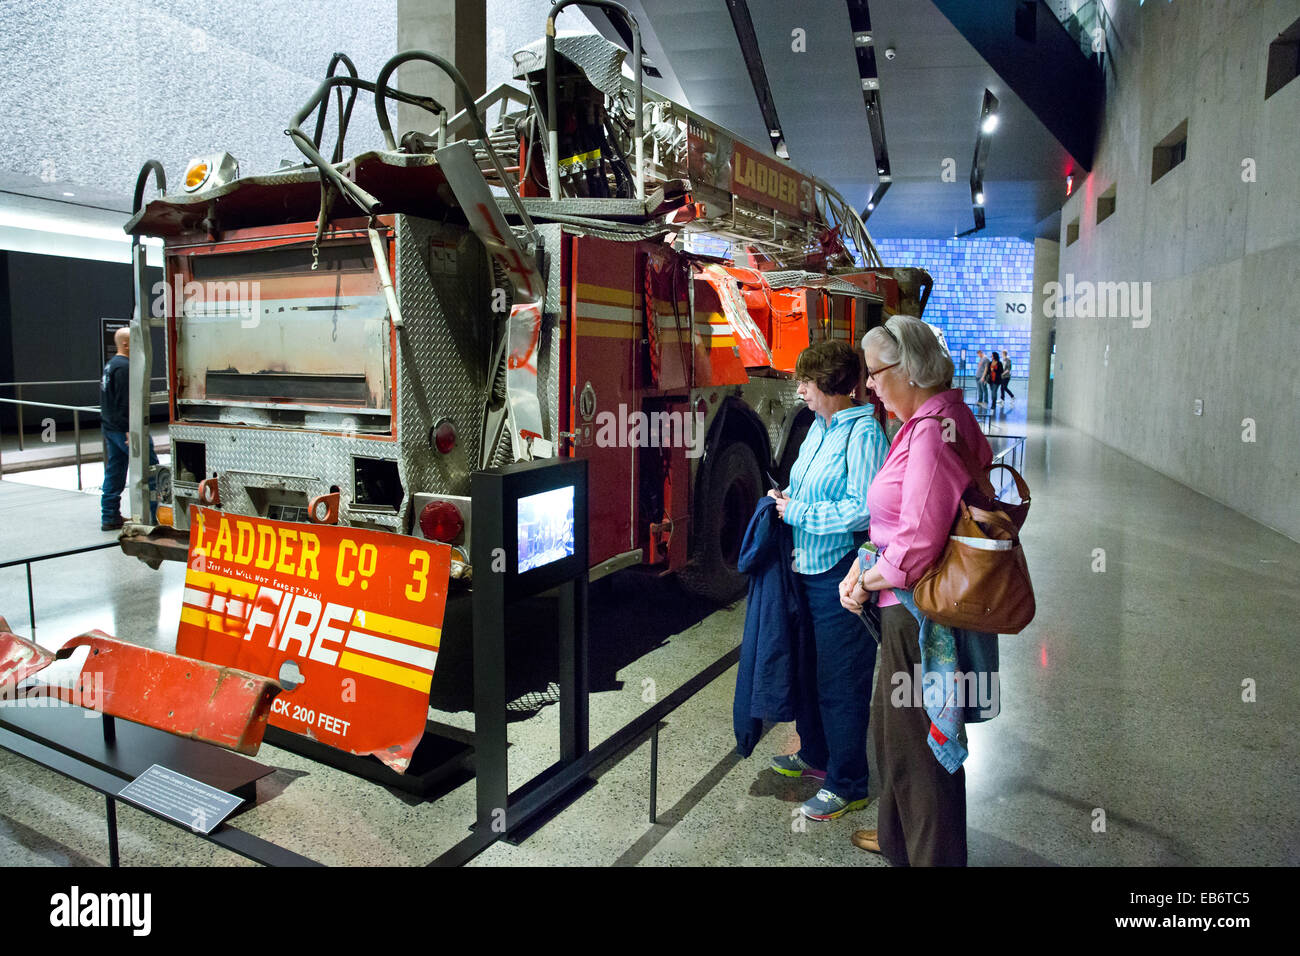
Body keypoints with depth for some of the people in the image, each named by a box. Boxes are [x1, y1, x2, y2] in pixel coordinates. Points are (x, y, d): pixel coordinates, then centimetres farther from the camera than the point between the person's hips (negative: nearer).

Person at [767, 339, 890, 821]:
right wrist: (785, 500, 2)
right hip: (807, 567, 9)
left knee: (840, 682, 3)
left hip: (840, 576, -9)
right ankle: (815, 755, 41)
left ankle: (847, 785, 20)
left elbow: (862, 509, -25)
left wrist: (796, 512, -17)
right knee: (808, 667, 21)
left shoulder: (863, 432, -17)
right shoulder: (819, 427, 10)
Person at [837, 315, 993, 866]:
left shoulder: (933, 429, -24)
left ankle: (932, 855, 30)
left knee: (920, 743, 8)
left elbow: (918, 544, -28)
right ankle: (898, 836, 47)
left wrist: (866, 582, -13)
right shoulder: (927, 420, 9)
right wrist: (863, 567, 1)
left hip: (918, 614, -10)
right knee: (892, 726, 26)